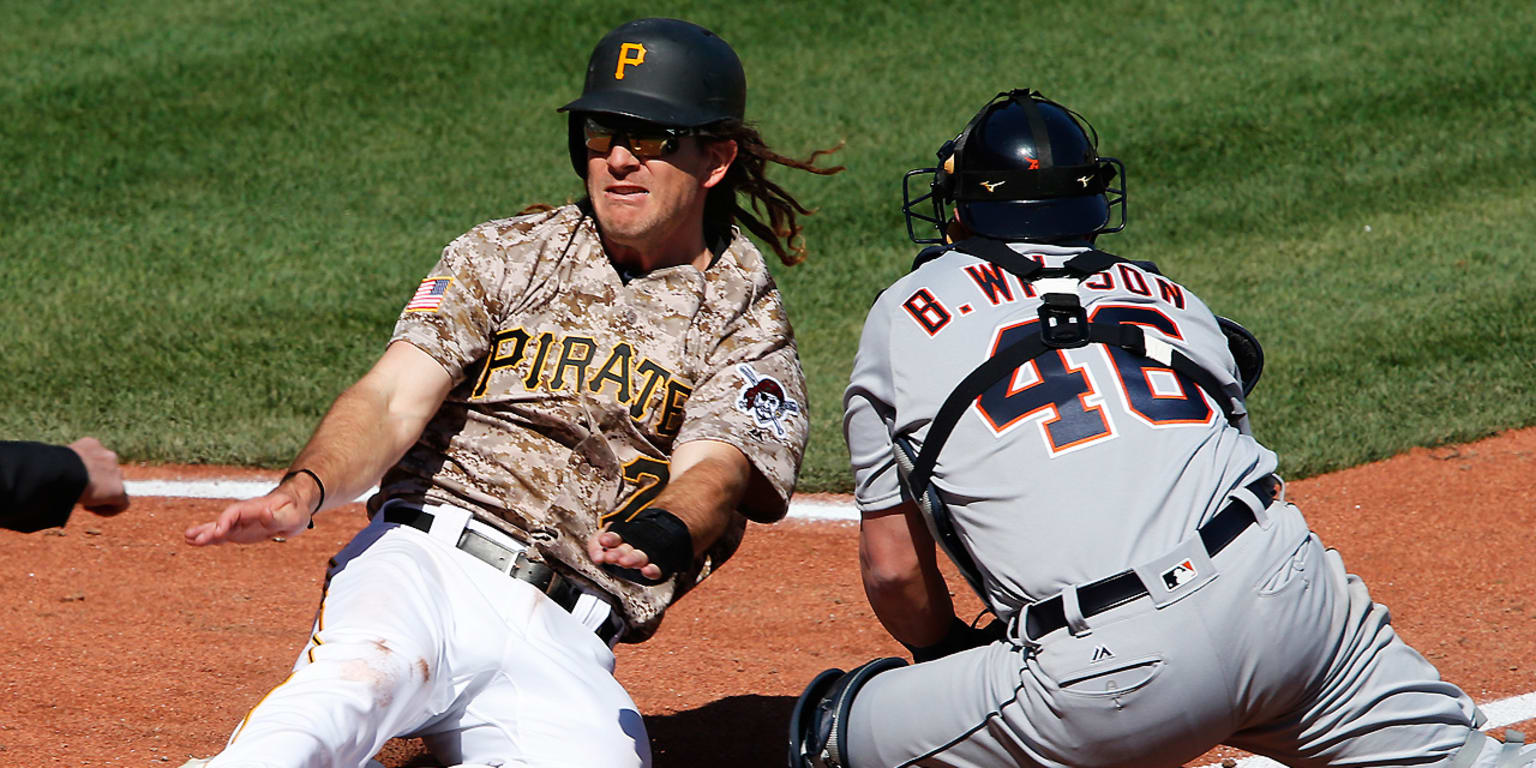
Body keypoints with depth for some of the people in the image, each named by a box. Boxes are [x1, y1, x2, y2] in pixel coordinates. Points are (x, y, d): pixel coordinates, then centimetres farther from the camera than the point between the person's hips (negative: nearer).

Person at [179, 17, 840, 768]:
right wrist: (304, 491, -22)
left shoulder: (747, 326, 12)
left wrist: (664, 534, -34)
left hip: (563, 643, 0)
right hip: (424, 561, 0)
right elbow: (394, 398, 1)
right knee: (361, 677, -36)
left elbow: (714, 473, -7)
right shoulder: (505, 254, 15)